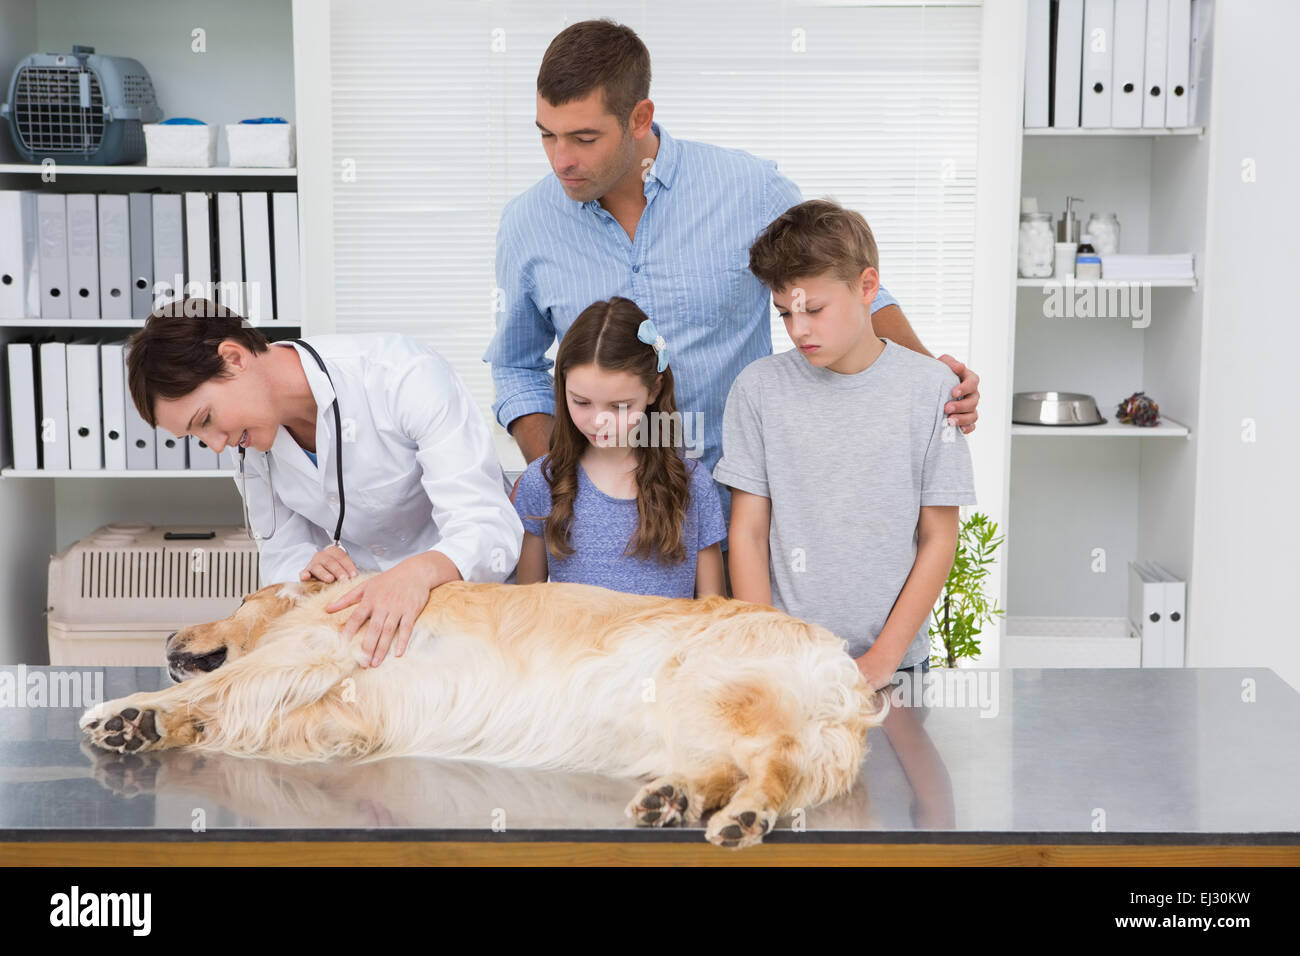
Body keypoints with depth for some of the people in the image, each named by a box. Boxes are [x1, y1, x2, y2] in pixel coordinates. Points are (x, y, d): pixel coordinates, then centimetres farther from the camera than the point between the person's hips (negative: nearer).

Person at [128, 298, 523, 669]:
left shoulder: (408, 376, -26)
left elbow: (490, 529, -30)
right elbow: (281, 556, 1)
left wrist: (418, 572, -51)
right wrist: (308, 571, -24)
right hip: (358, 597, 5)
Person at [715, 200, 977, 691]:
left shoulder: (930, 387, -4)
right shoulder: (759, 387, -2)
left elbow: (938, 539, -2)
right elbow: (748, 533, -1)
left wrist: (881, 659, -8)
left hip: (895, 656, 0)